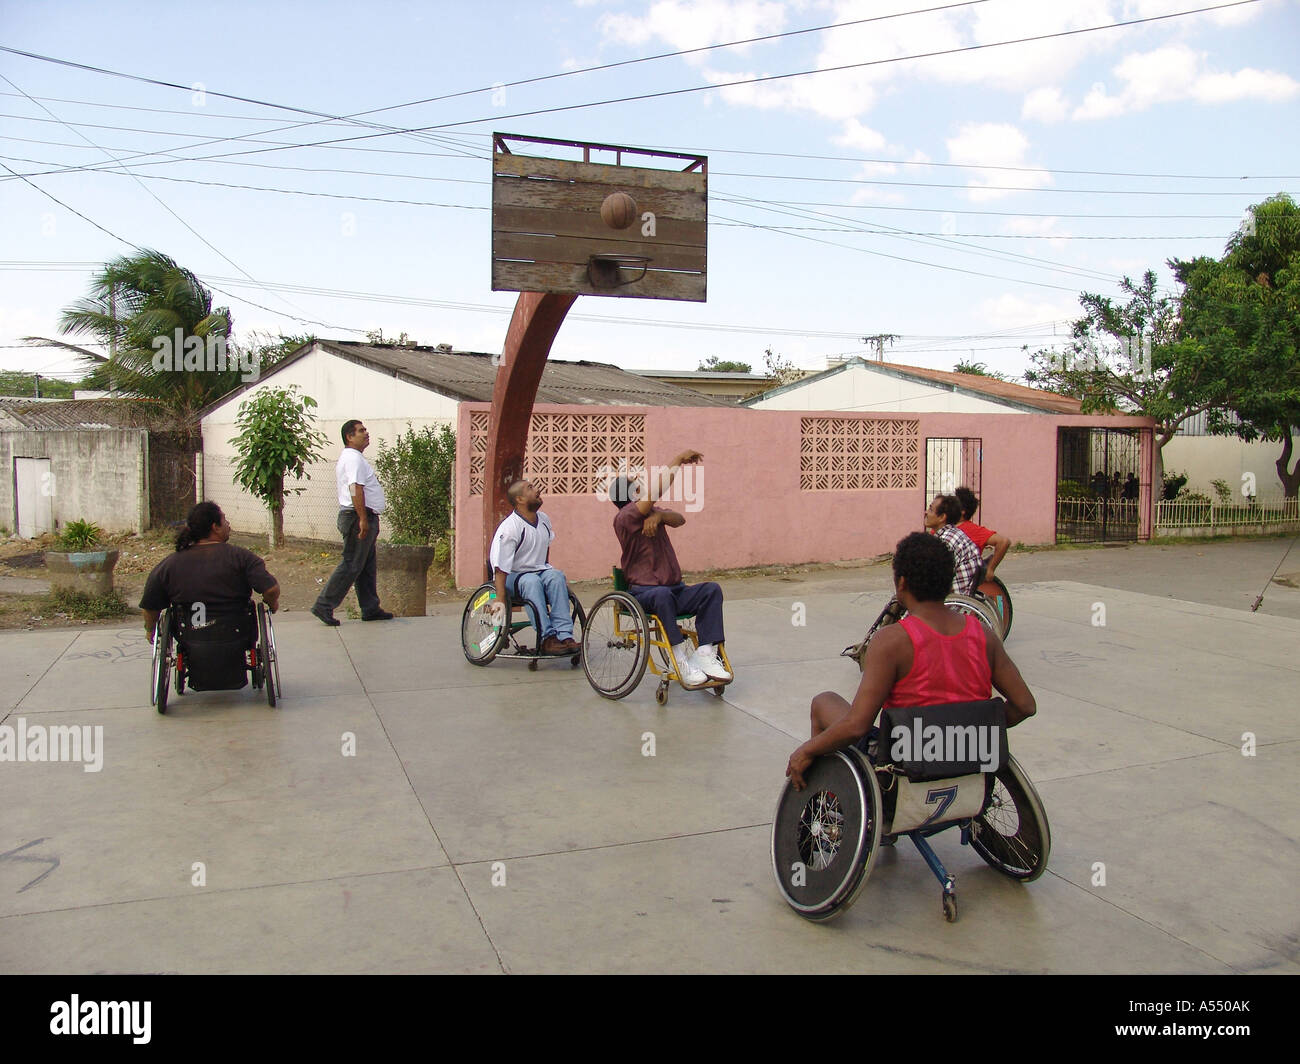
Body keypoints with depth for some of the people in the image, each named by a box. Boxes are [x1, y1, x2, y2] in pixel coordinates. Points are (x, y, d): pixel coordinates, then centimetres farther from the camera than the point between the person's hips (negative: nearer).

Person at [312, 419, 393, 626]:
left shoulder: (350, 457, 21)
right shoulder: (353, 458, -13)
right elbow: (355, 489, -24)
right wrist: (363, 520, -28)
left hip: (365, 518, 11)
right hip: (360, 517, -11)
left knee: (366, 567, 13)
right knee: (351, 565, -8)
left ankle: (370, 609, 19)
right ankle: (324, 606, -5)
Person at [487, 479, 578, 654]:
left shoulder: (543, 520, 4)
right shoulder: (509, 528, -19)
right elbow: (500, 568, -23)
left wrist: (548, 568, 18)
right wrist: (500, 600, -29)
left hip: (539, 570, 5)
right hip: (514, 576, -5)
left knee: (556, 576, -27)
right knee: (532, 581, -37)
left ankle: (564, 636, -35)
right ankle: (548, 638, -40)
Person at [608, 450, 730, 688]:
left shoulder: (651, 513, 16)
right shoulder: (625, 517, -9)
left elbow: (679, 520, -3)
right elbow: (656, 491, -22)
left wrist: (659, 515, -23)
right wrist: (678, 461, -16)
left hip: (674, 590, 7)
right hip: (642, 594, -7)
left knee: (712, 589, -17)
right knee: (663, 593, -40)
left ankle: (705, 654, -27)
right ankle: (682, 659, -37)